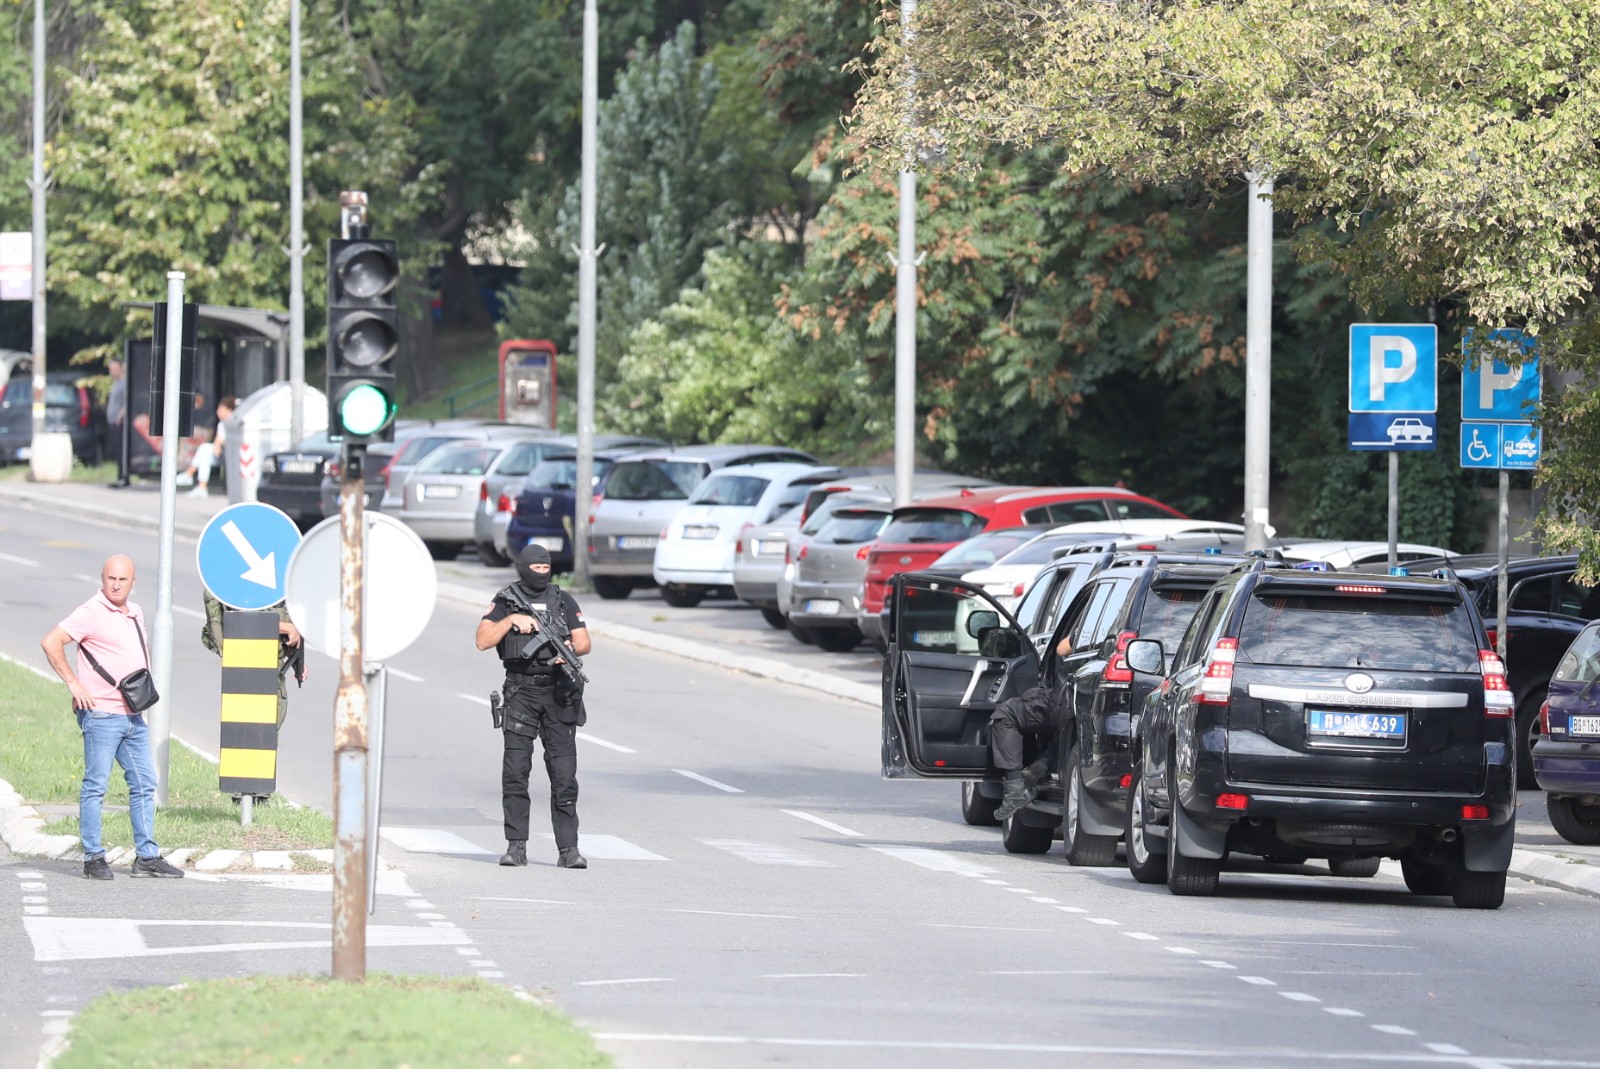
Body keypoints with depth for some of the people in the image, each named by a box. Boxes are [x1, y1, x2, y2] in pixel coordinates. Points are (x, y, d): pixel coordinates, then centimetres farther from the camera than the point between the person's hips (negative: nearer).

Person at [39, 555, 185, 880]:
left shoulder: (135, 613, 15)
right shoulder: (91, 613, -10)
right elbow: (51, 642, -17)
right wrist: (73, 683, -18)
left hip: (134, 717, 8)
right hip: (101, 714, -8)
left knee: (144, 784, 8)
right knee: (95, 786, -4)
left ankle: (147, 856, 12)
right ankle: (93, 858, 0)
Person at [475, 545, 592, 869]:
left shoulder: (563, 601, 11)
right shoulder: (505, 602, 6)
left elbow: (584, 641, 7)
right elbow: (483, 641, -3)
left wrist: (572, 648, -15)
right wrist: (512, 620, -15)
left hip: (558, 693, 1)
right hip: (521, 693, -1)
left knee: (564, 774, -3)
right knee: (515, 772, -5)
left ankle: (568, 849, -3)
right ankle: (516, 846, 2)